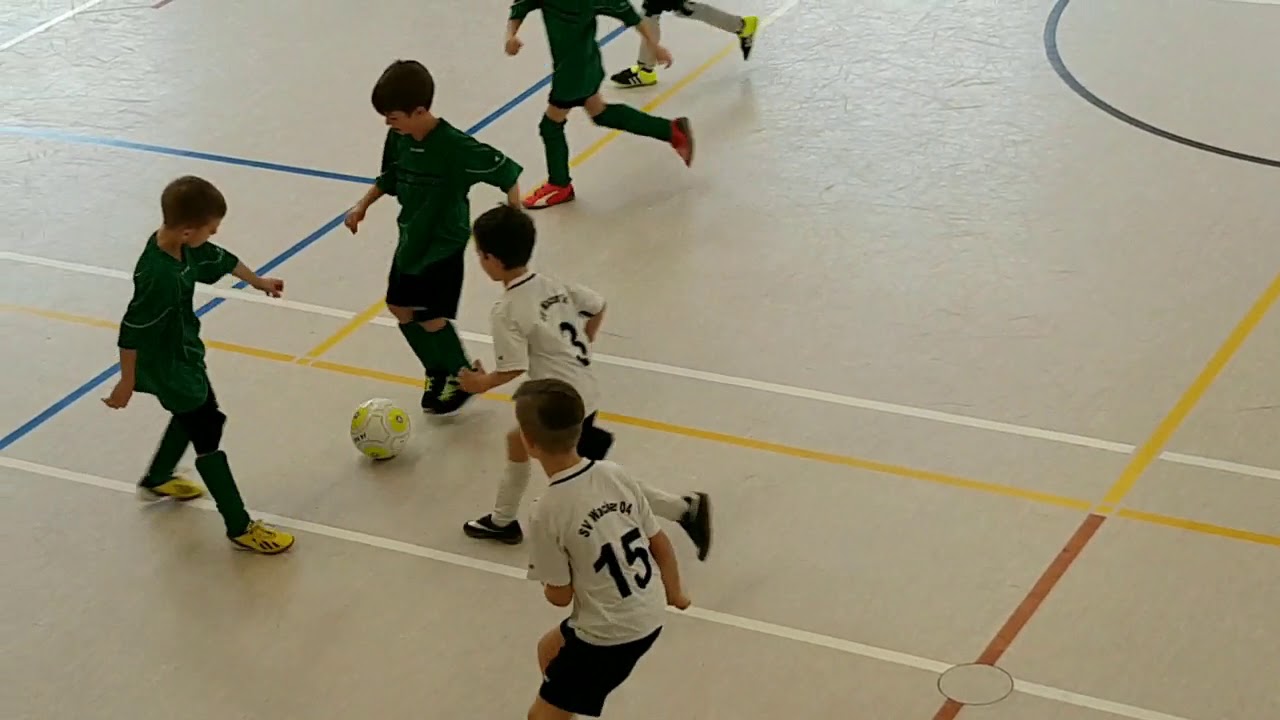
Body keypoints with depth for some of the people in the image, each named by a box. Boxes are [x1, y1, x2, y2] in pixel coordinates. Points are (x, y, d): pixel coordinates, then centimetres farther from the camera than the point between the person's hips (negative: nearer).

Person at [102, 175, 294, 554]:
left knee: (191, 413, 30)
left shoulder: (185, 246, -10)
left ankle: (156, 480, 52)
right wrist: (127, 383, -18)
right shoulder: (159, 275, -37)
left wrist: (257, 281, 28)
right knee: (207, 432, -1)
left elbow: (220, 259, 11)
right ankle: (240, 527, 9)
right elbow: (131, 334, -29)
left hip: (183, 354, 10)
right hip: (169, 367, -10)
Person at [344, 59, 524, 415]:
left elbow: (507, 173, -21)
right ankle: (437, 372, 35)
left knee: (432, 319, -3)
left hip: (445, 246, -7)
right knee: (401, 308, 15)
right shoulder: (398, 139, -8)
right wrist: (363, 206, 1)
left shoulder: (456, 147, -28)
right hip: (411, 239, 7)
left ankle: (462, 377, 23)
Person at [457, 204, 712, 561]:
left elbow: (513, 369, -23)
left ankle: (683, 509, 3)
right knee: (518, 440, 27)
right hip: (583, 387, 10)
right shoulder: (553, 285, 2)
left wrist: (482, 383, -4)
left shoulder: (506, 312, -20)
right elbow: (597, 306, 13)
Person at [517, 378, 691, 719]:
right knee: (550, 649, 31)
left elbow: (560, 595, -13)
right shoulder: (615, 474, -6)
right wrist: (674, 593, 23)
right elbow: (660, 542, 5)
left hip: (609, 635, -7)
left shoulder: (547, 512, -23)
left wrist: (548, 587, 12)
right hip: (650, 616, 7)